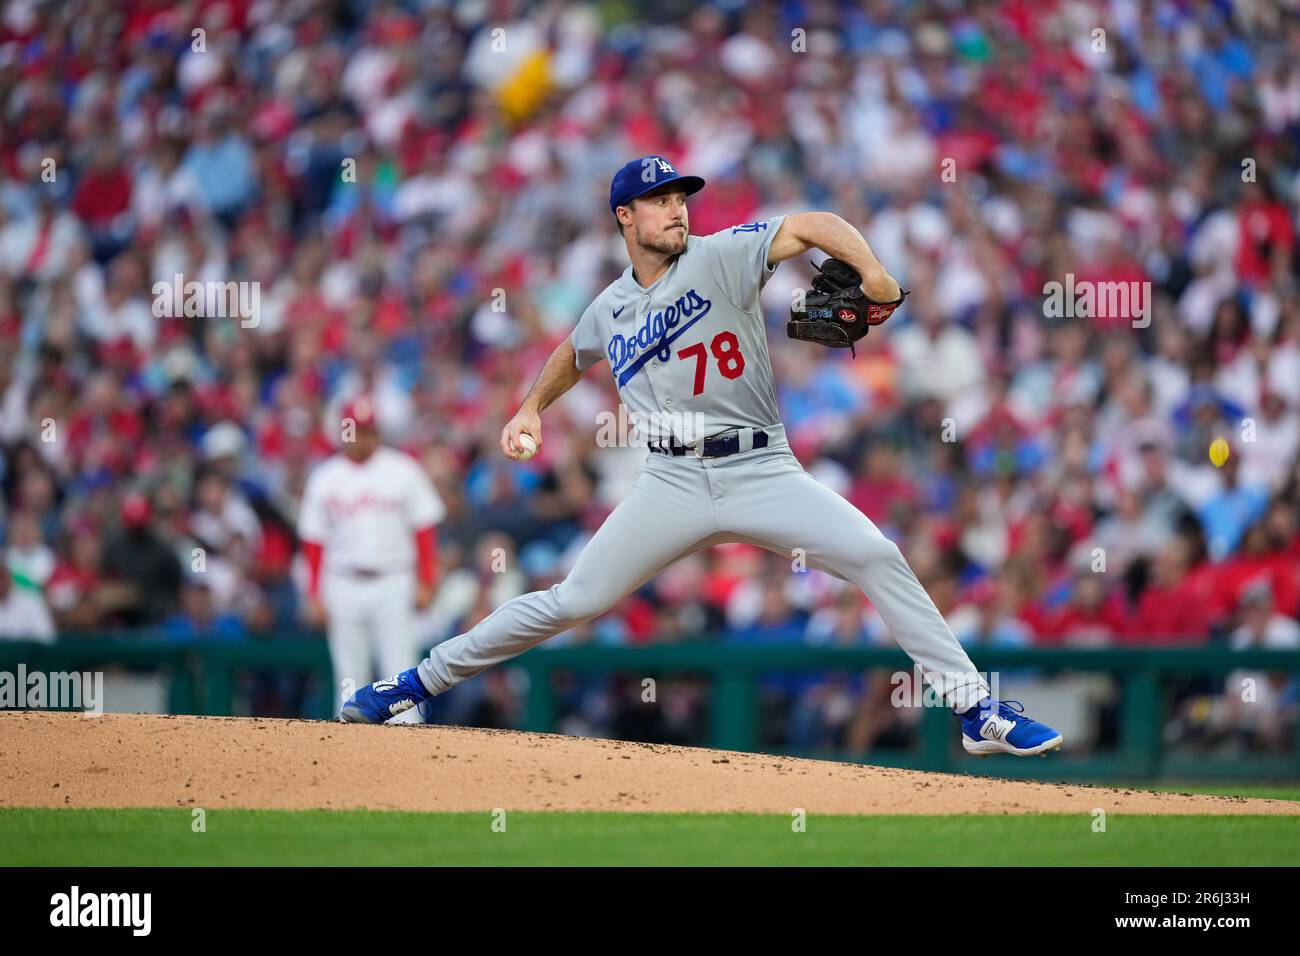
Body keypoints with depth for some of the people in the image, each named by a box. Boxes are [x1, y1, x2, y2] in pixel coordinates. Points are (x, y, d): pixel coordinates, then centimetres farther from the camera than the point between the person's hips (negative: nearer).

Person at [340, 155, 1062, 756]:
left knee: (876, 556, -20)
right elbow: (573, 356, 33)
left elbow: (811, 226, -15)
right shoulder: (610, 309, 10)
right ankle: (417, 683, 10)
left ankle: (976, 711, -16)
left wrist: (874, 275, -32)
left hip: (762, 472, -2)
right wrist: (531, 408, 18)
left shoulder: (719, 258, -3)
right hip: (674, 481, 2)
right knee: (573, 600, -3)